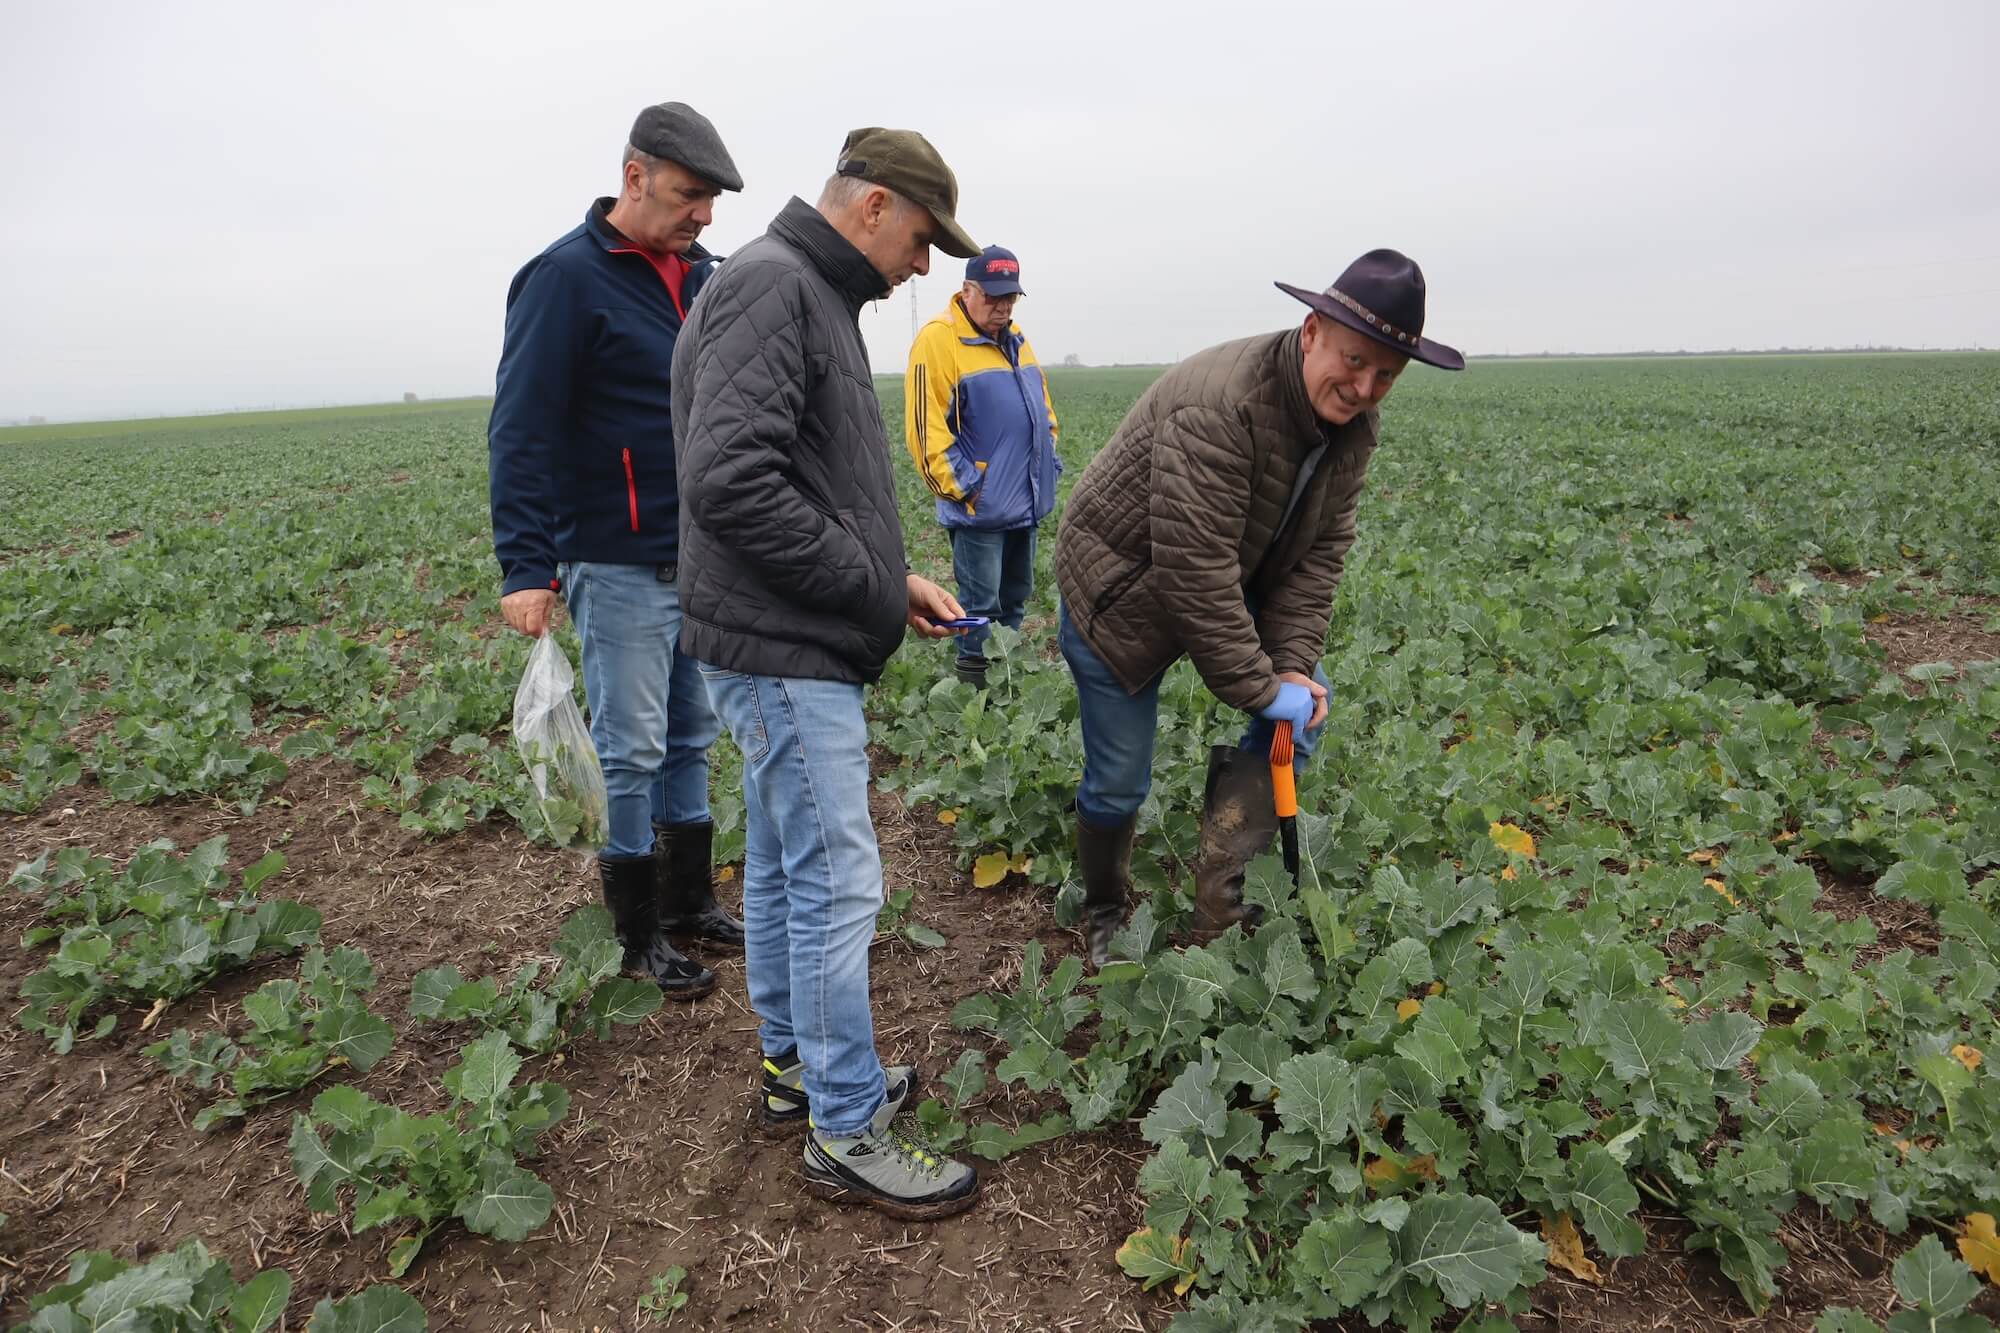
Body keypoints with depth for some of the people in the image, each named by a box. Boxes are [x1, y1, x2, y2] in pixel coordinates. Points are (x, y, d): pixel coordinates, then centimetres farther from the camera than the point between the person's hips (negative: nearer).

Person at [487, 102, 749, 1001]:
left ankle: (690, 901, 28)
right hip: (621, 565, -7)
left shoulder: (703, 277, 13)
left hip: (706, 557, 7)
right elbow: (521, 431, -13)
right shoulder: (566, 277, -9)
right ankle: (640, 936, 17)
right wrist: (526, 566, -20)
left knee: (691, 736, 14)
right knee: (631, 750, 2)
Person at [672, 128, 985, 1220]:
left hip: (791, 649, 11)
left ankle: (795, 1065, 33)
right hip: (785, 652, -11)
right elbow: (730, 481, -27)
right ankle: (847, 1134, 11)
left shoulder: (810, 296, 19)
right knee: (836, 884, -4)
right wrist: (870, 587, -17)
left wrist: (893, 579, 9)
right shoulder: (770, 283, -15)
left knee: (782, 866, 18)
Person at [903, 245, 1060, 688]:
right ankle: (975, 691, 9)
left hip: (1026, 503, 8)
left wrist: (1049, 461, 16)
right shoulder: (938, 340, -11)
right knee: (981, 607, -2)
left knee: (1016, 598, 16)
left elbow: (1043, 408, 25)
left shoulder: (1015, 340, 14)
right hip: (981, 505, -8)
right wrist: (963, 487, -18)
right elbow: (927, 428, -17)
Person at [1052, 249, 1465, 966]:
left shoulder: (1353, 423, -7)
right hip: (1125, 589, -7)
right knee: (1118, 781, -1)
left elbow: (1320, 550, -6)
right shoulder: (1220, 404, -35)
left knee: (1304, 703, -2)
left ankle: (1222, 901, 7)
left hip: (1234, 588, 8)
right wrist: (1260, 686, -29)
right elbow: (1193, 567, -36)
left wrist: (1294, 663, -18)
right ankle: (1104, 917, 29)